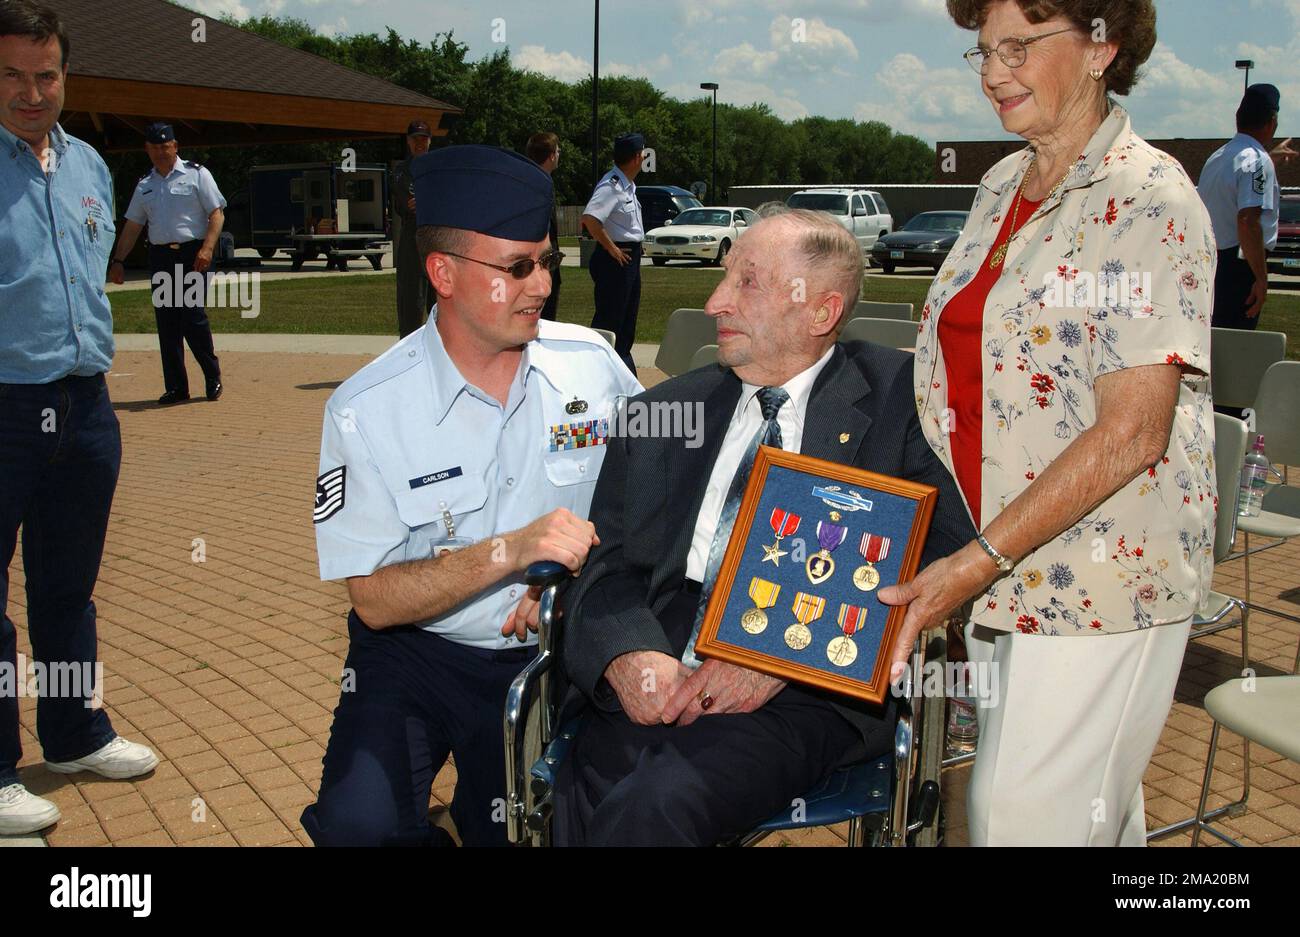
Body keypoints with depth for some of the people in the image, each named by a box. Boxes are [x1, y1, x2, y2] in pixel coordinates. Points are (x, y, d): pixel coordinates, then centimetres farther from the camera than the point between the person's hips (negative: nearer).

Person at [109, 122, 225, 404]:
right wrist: (118, 260, 9)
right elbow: (133, 225, 18)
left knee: (194, 317, -12)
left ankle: (213, 377, 7)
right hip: (160, 257, 5)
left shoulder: (196, 174, 2)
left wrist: (207, 248, -18)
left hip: (193, 255, -5)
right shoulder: (145, 184, 16)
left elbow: (217, 214, -5)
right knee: (166, 323, 3)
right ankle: (176, 387, 9)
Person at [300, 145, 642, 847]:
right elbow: (375, 600, -14)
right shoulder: (366, 411, -13)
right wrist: (508, 553, -28)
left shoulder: (592, 364, -4)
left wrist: (575, 574, -14)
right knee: (360, 825, -25)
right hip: (415, 652, -2)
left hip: (545, 655, 3)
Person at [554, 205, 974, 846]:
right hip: (656, 680, 3)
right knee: (582, 809, -25)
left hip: (811, 689, -3)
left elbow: (941, 552, -5)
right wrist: (627, 658, -12)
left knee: (652, 809, -28)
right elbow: (607, 564, 11)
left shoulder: (898, 400, 5)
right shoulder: (662, 413, 16)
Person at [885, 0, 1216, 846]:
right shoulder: (1004, 186, 11)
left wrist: (975, 562, -23)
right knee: (1098, 811, 17)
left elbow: (1132, 432, -19)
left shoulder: (1148, 200, -12)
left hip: (1098, 574, -7)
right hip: (999, 571, 7)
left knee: (1025, 816, -3)